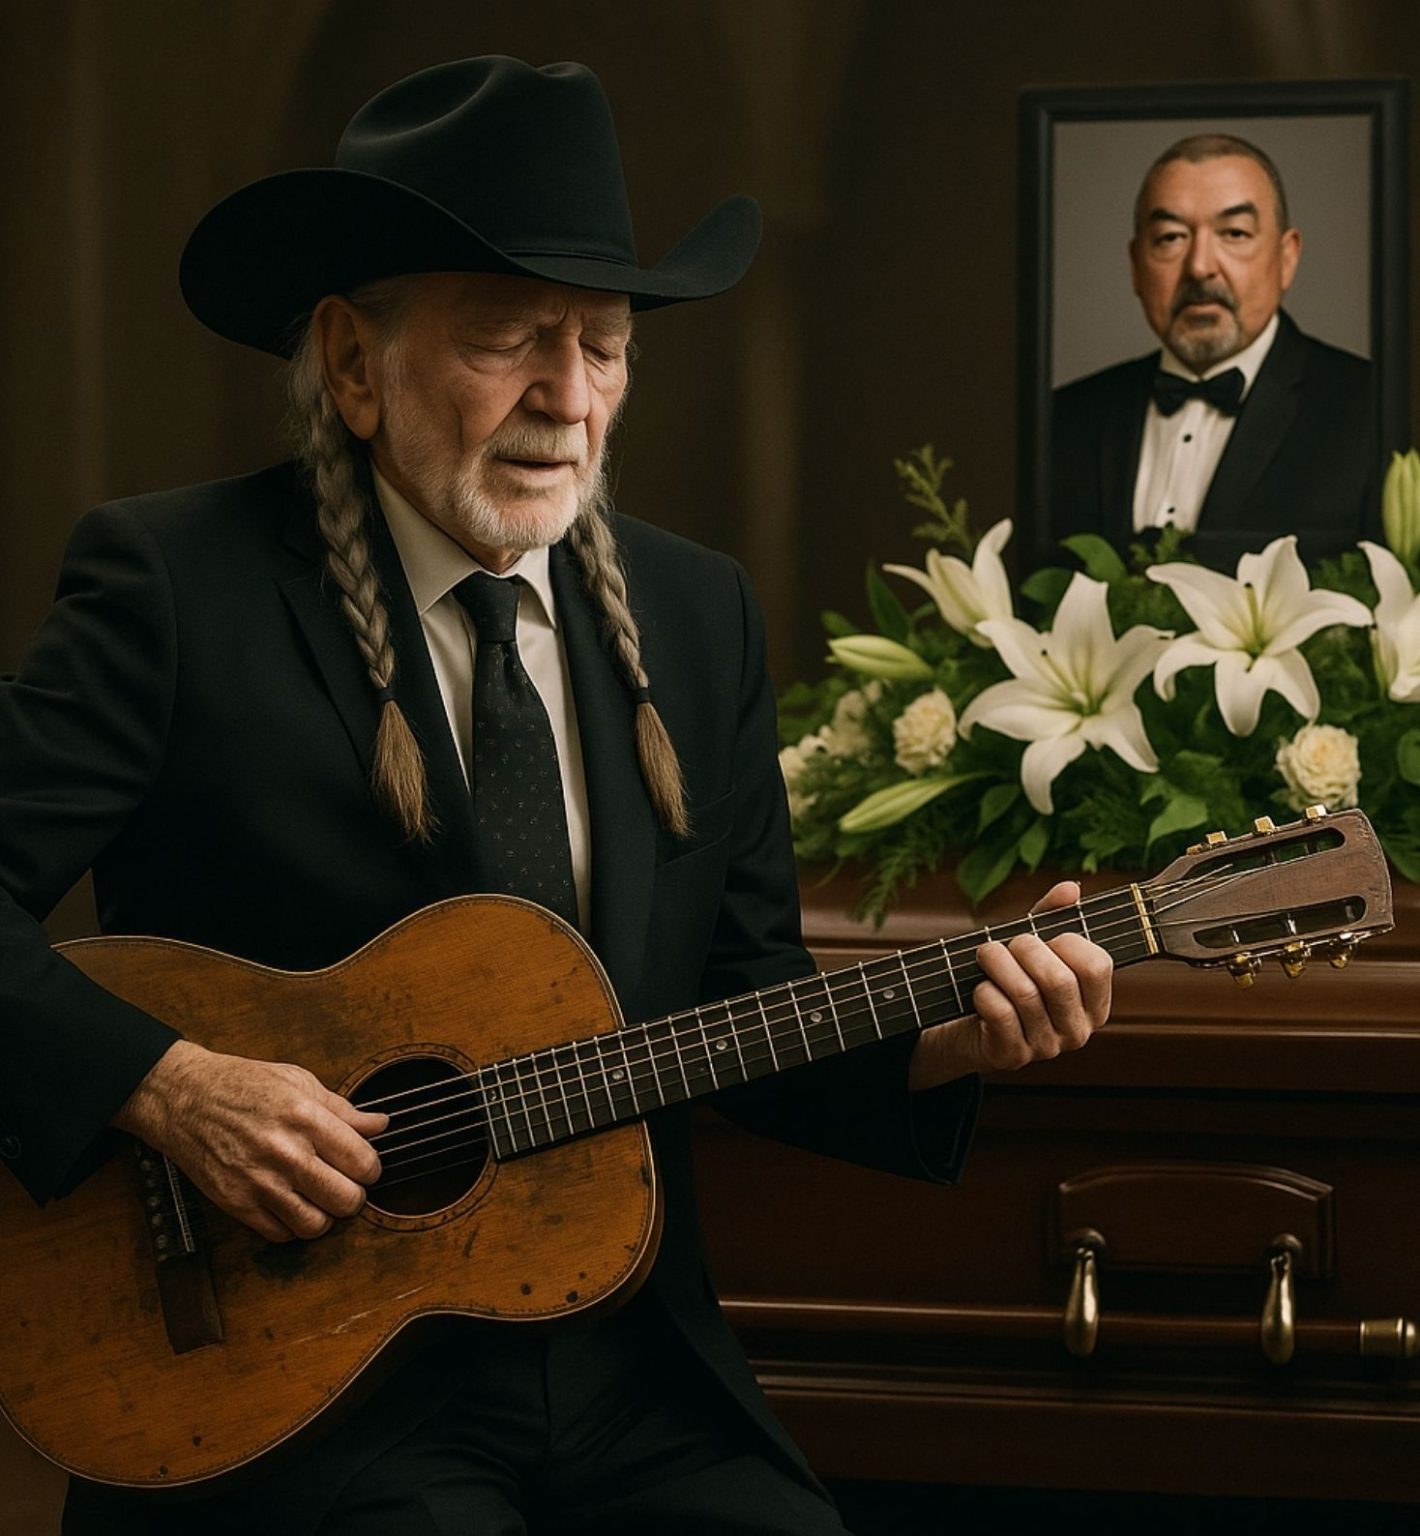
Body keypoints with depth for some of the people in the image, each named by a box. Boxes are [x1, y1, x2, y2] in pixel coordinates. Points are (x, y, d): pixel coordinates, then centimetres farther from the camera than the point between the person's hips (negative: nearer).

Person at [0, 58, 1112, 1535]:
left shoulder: (696, 613, 10)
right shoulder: (175, 583, -6)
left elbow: (753, 1024, 12)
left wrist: (936, 1041, -5)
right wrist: (165, 1085, -23)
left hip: (634, 1372, 5)